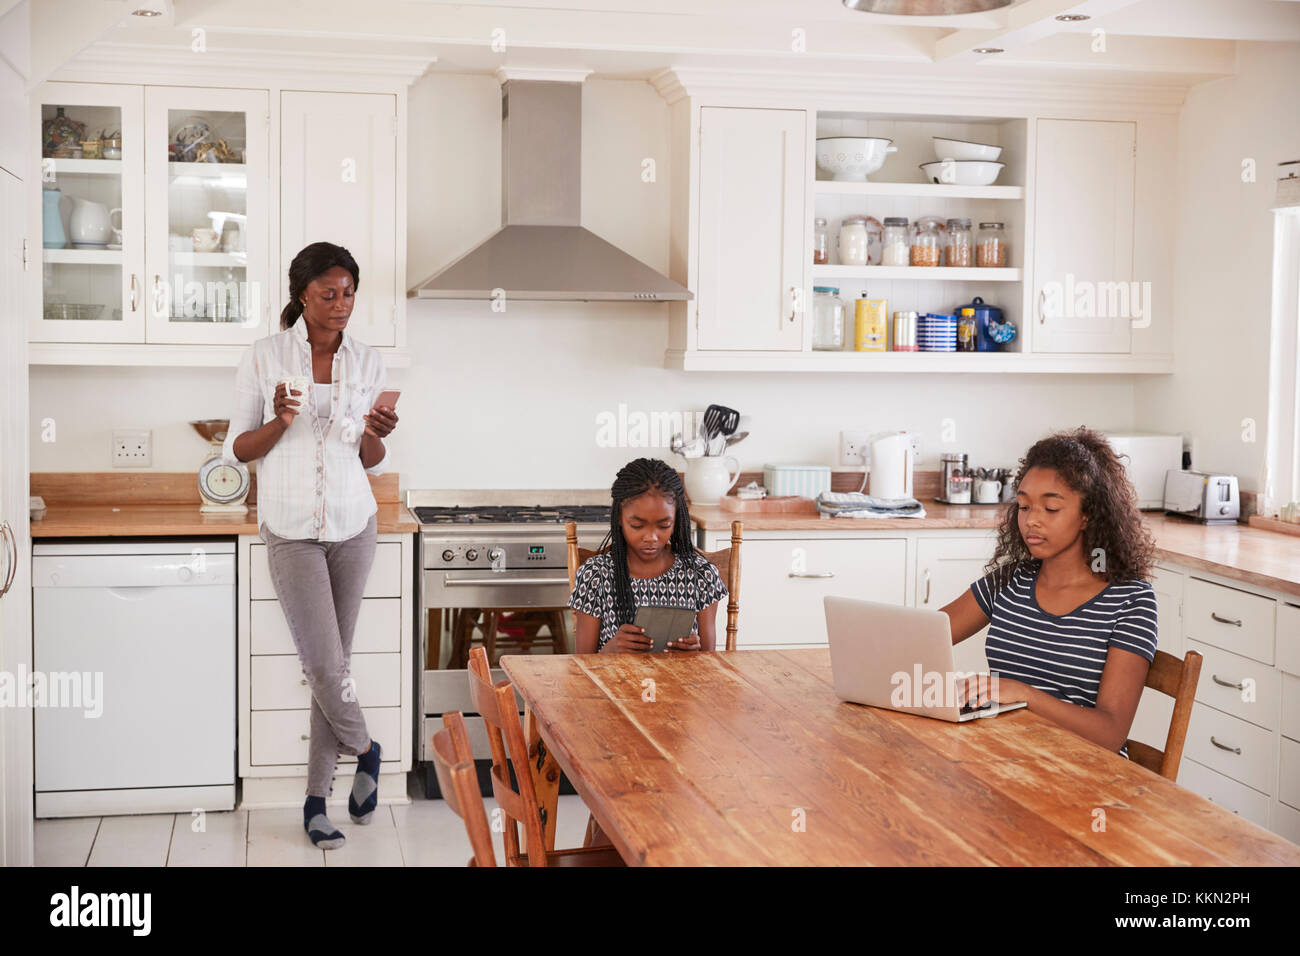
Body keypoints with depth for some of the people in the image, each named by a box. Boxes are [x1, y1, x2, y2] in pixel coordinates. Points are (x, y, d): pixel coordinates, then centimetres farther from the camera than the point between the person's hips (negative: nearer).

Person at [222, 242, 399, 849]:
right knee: (325, 666, -9)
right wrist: (280, 422, -18)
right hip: (291, 531, -3)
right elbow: (237, 450, 0)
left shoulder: (366, 362, 5)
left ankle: (316, 799, 16)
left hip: (353, 526, 3)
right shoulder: (264, 357, -3)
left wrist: (375, 433, -13)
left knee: (334, 662, 5)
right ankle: (364, 751, 21)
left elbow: (373, 461, 10)